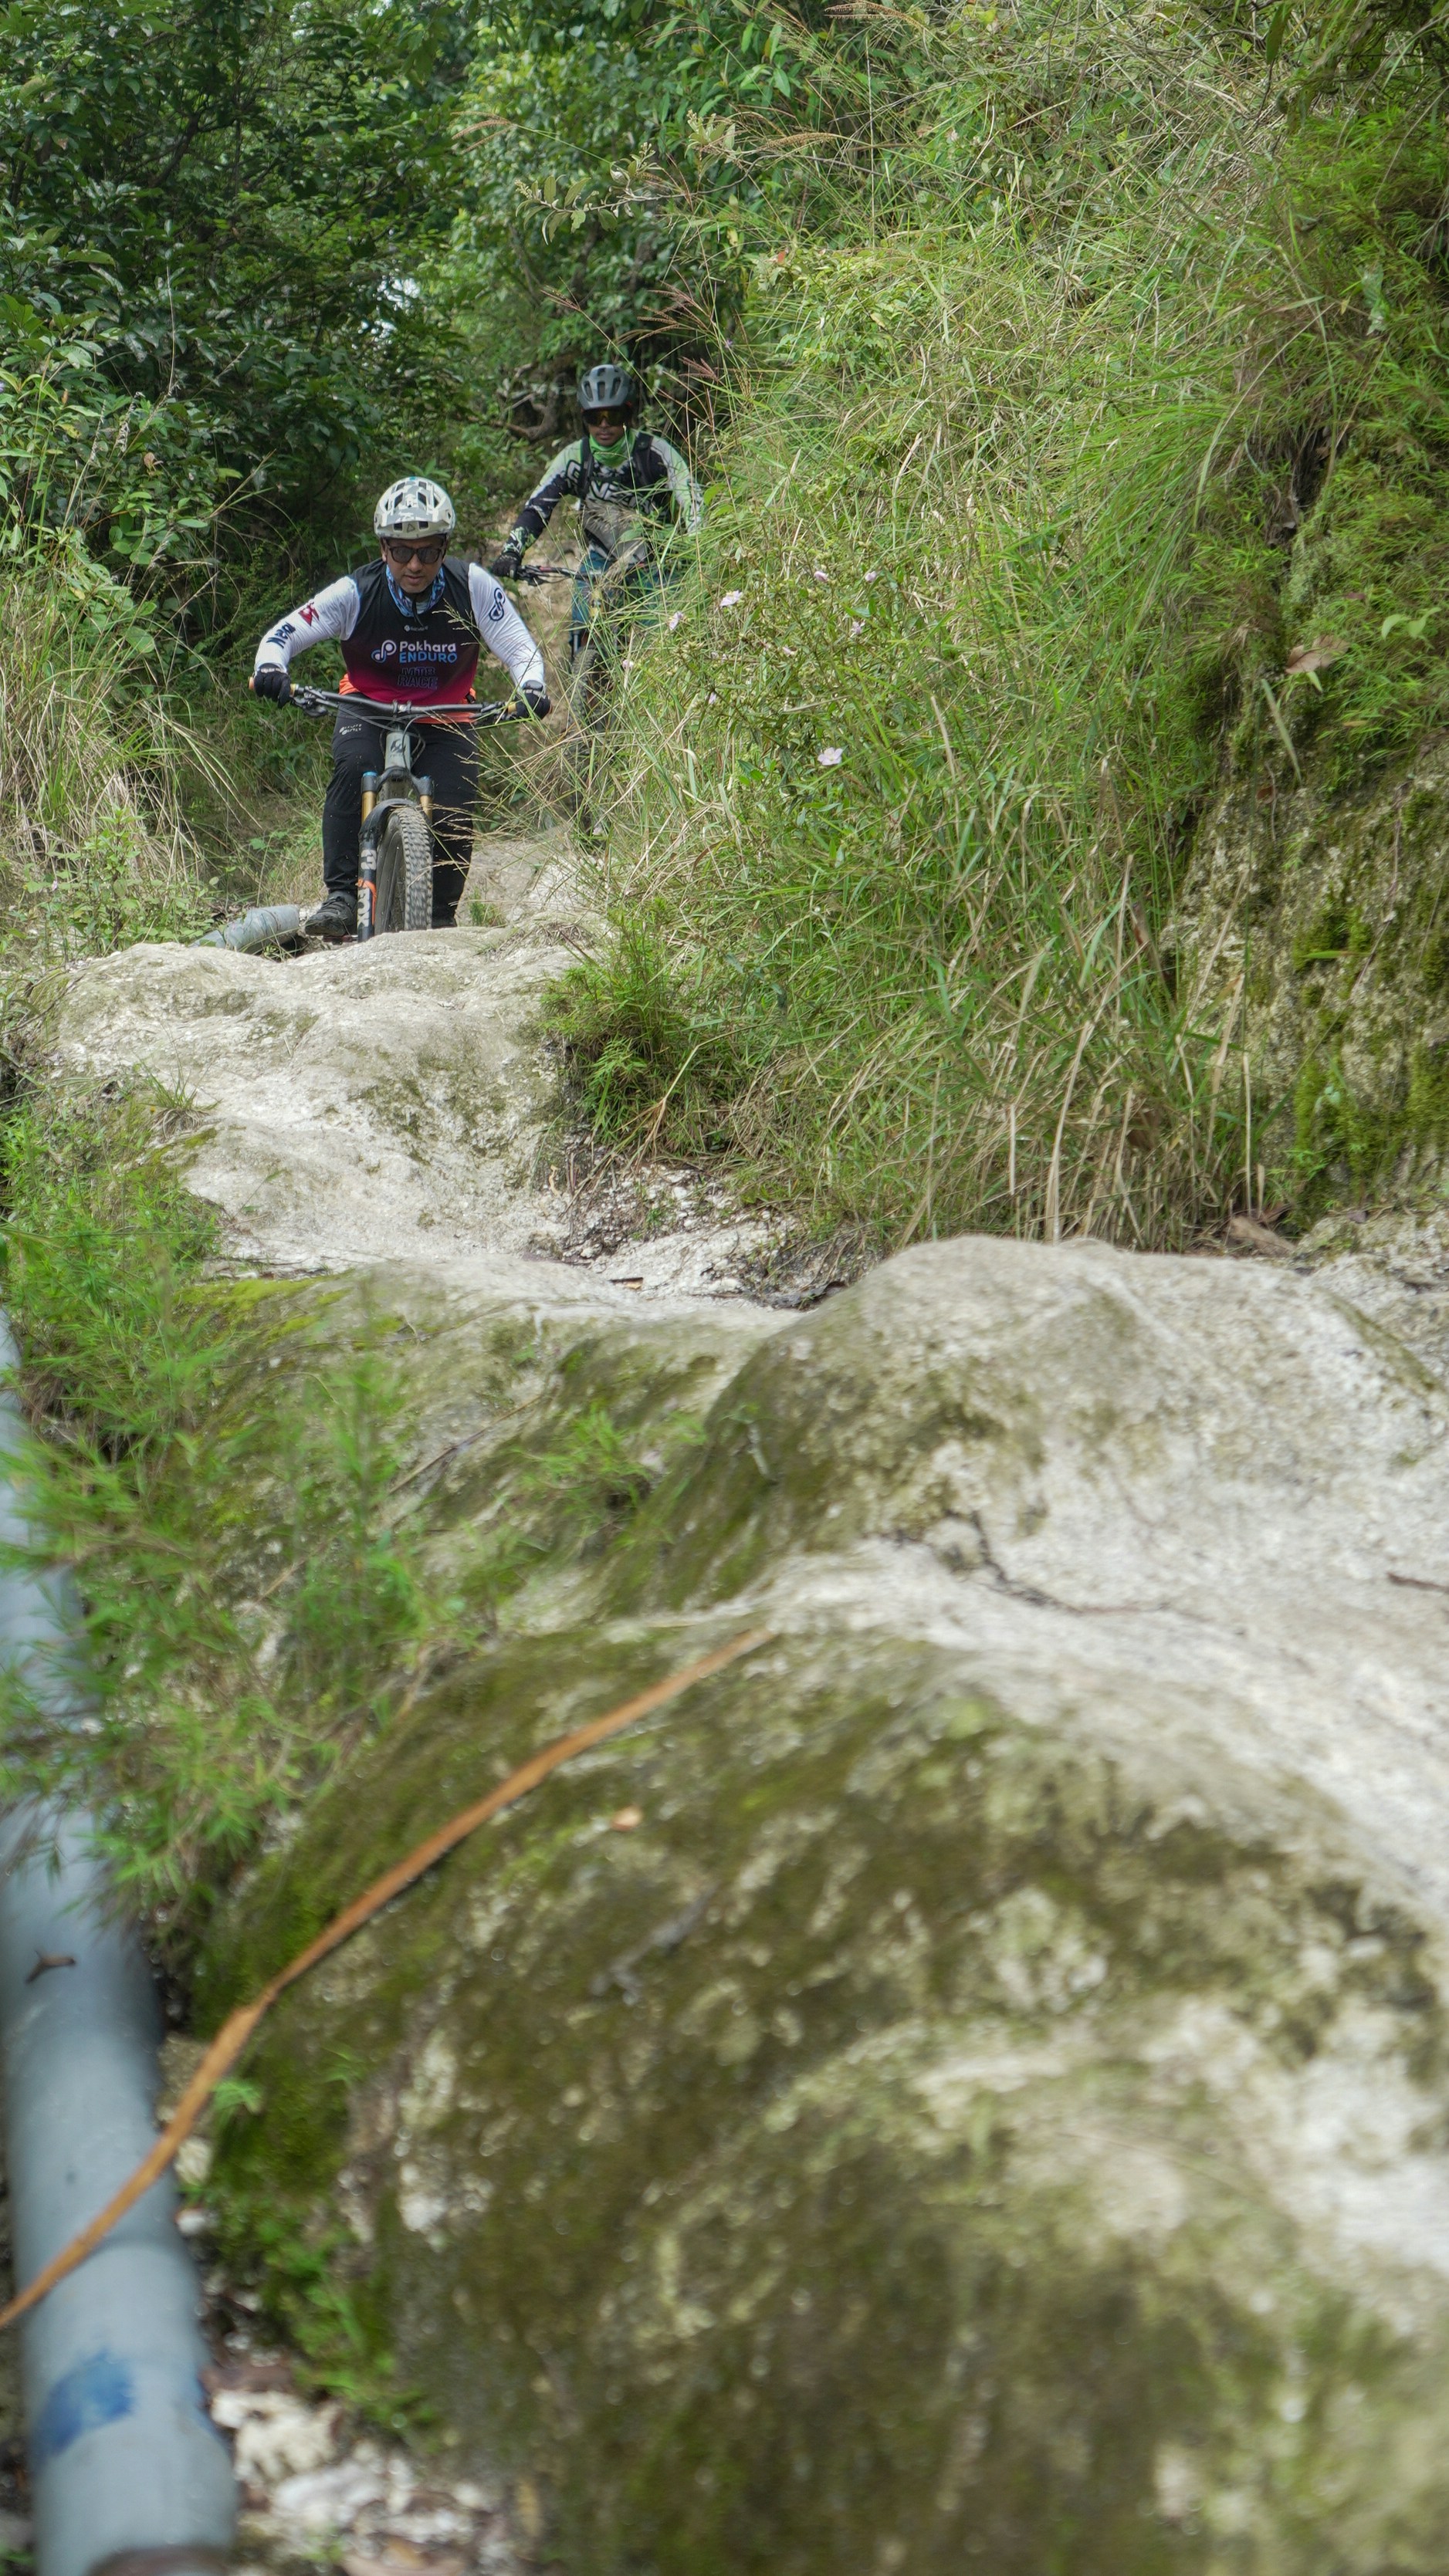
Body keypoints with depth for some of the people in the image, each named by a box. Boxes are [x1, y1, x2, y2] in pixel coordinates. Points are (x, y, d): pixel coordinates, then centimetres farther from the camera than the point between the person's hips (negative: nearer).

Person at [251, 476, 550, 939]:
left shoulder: (473, 587, -15)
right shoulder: (356, 593, -17)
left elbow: (520, 647, -12)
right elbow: (281, 635, -16)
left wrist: (531, 688, -34)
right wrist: (271, 669, -39)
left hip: (446, 713, 1)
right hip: (370, 706, 0)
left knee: (454, 812, -20)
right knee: (352, 767, -32)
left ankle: (442, 915, 4)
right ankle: (340, 896, -28)